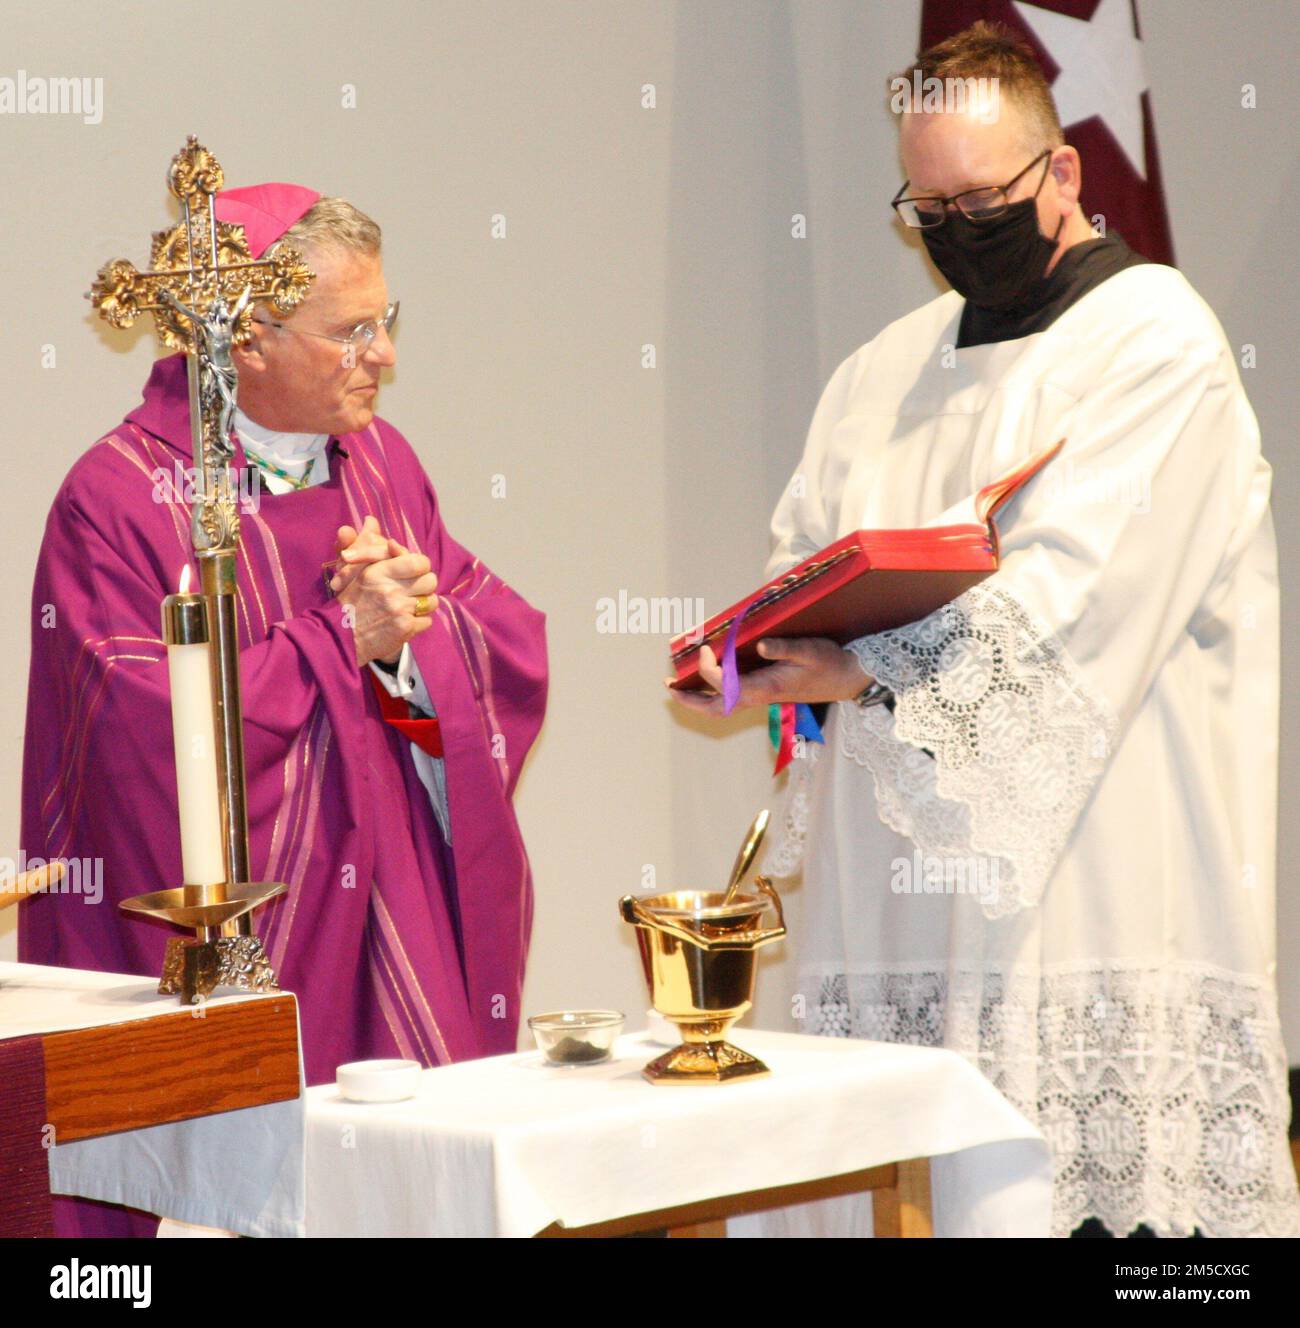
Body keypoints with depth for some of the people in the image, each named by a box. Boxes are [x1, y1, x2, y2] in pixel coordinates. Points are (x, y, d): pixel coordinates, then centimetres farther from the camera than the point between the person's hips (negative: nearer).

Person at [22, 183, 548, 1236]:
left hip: (402, 939, 6)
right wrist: (342, 638, -13)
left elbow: (514, 647, 8)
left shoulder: (381, 463, 12)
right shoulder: (120, 497, -9)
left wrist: (410, 633, -13)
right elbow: (144, 731, -19)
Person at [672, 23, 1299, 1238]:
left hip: (1090, 882, -5)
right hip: (912, 901, 5)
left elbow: (1072, 594, -14)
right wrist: (767, 642, -4)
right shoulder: (886, 370, 20)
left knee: (1114, 1182, -9)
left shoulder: (1153, 339, -1)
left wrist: (863, 673, -19)